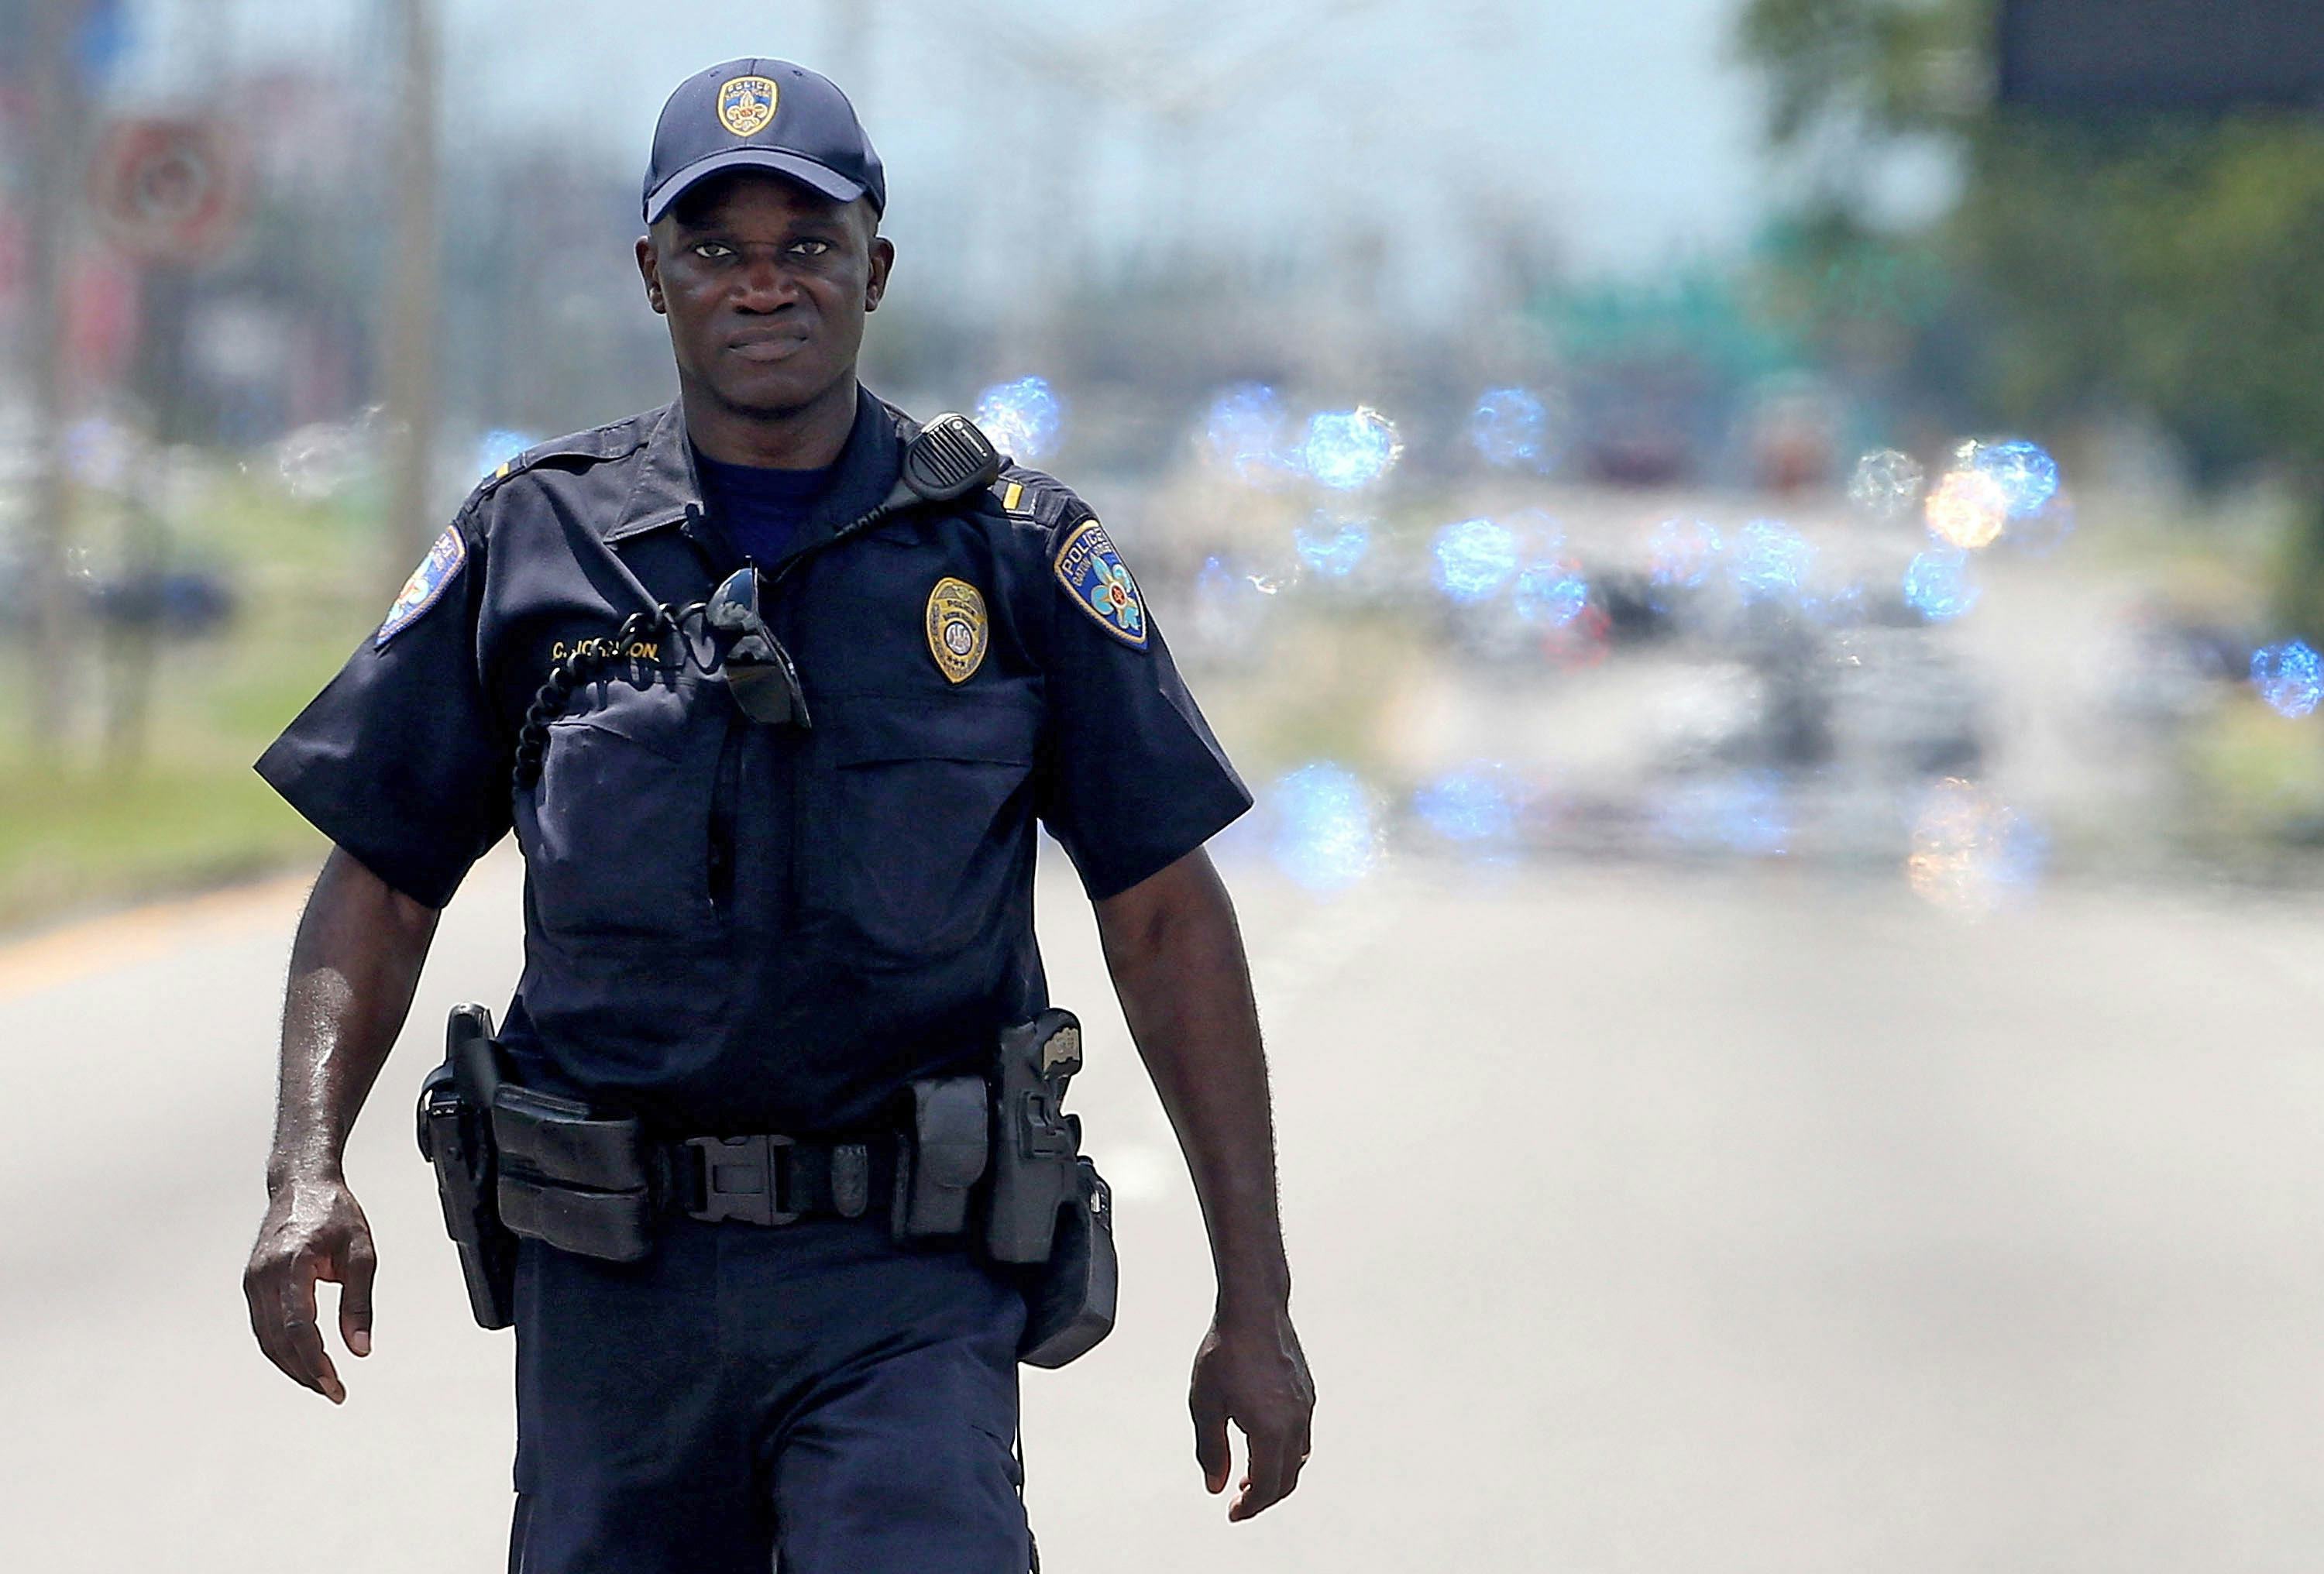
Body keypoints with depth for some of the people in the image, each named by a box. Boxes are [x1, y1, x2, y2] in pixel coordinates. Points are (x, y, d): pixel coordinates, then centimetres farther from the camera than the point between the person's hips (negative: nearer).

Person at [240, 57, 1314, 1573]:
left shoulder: (1015, 552, 1)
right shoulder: (531, 544, 4)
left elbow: (1166, 919, 2)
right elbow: (384, 882, 9)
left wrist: (1255, 1304, -1)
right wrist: (308, 1173, -8)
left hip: (908, 1290, -2)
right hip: (613, 1283, 2)